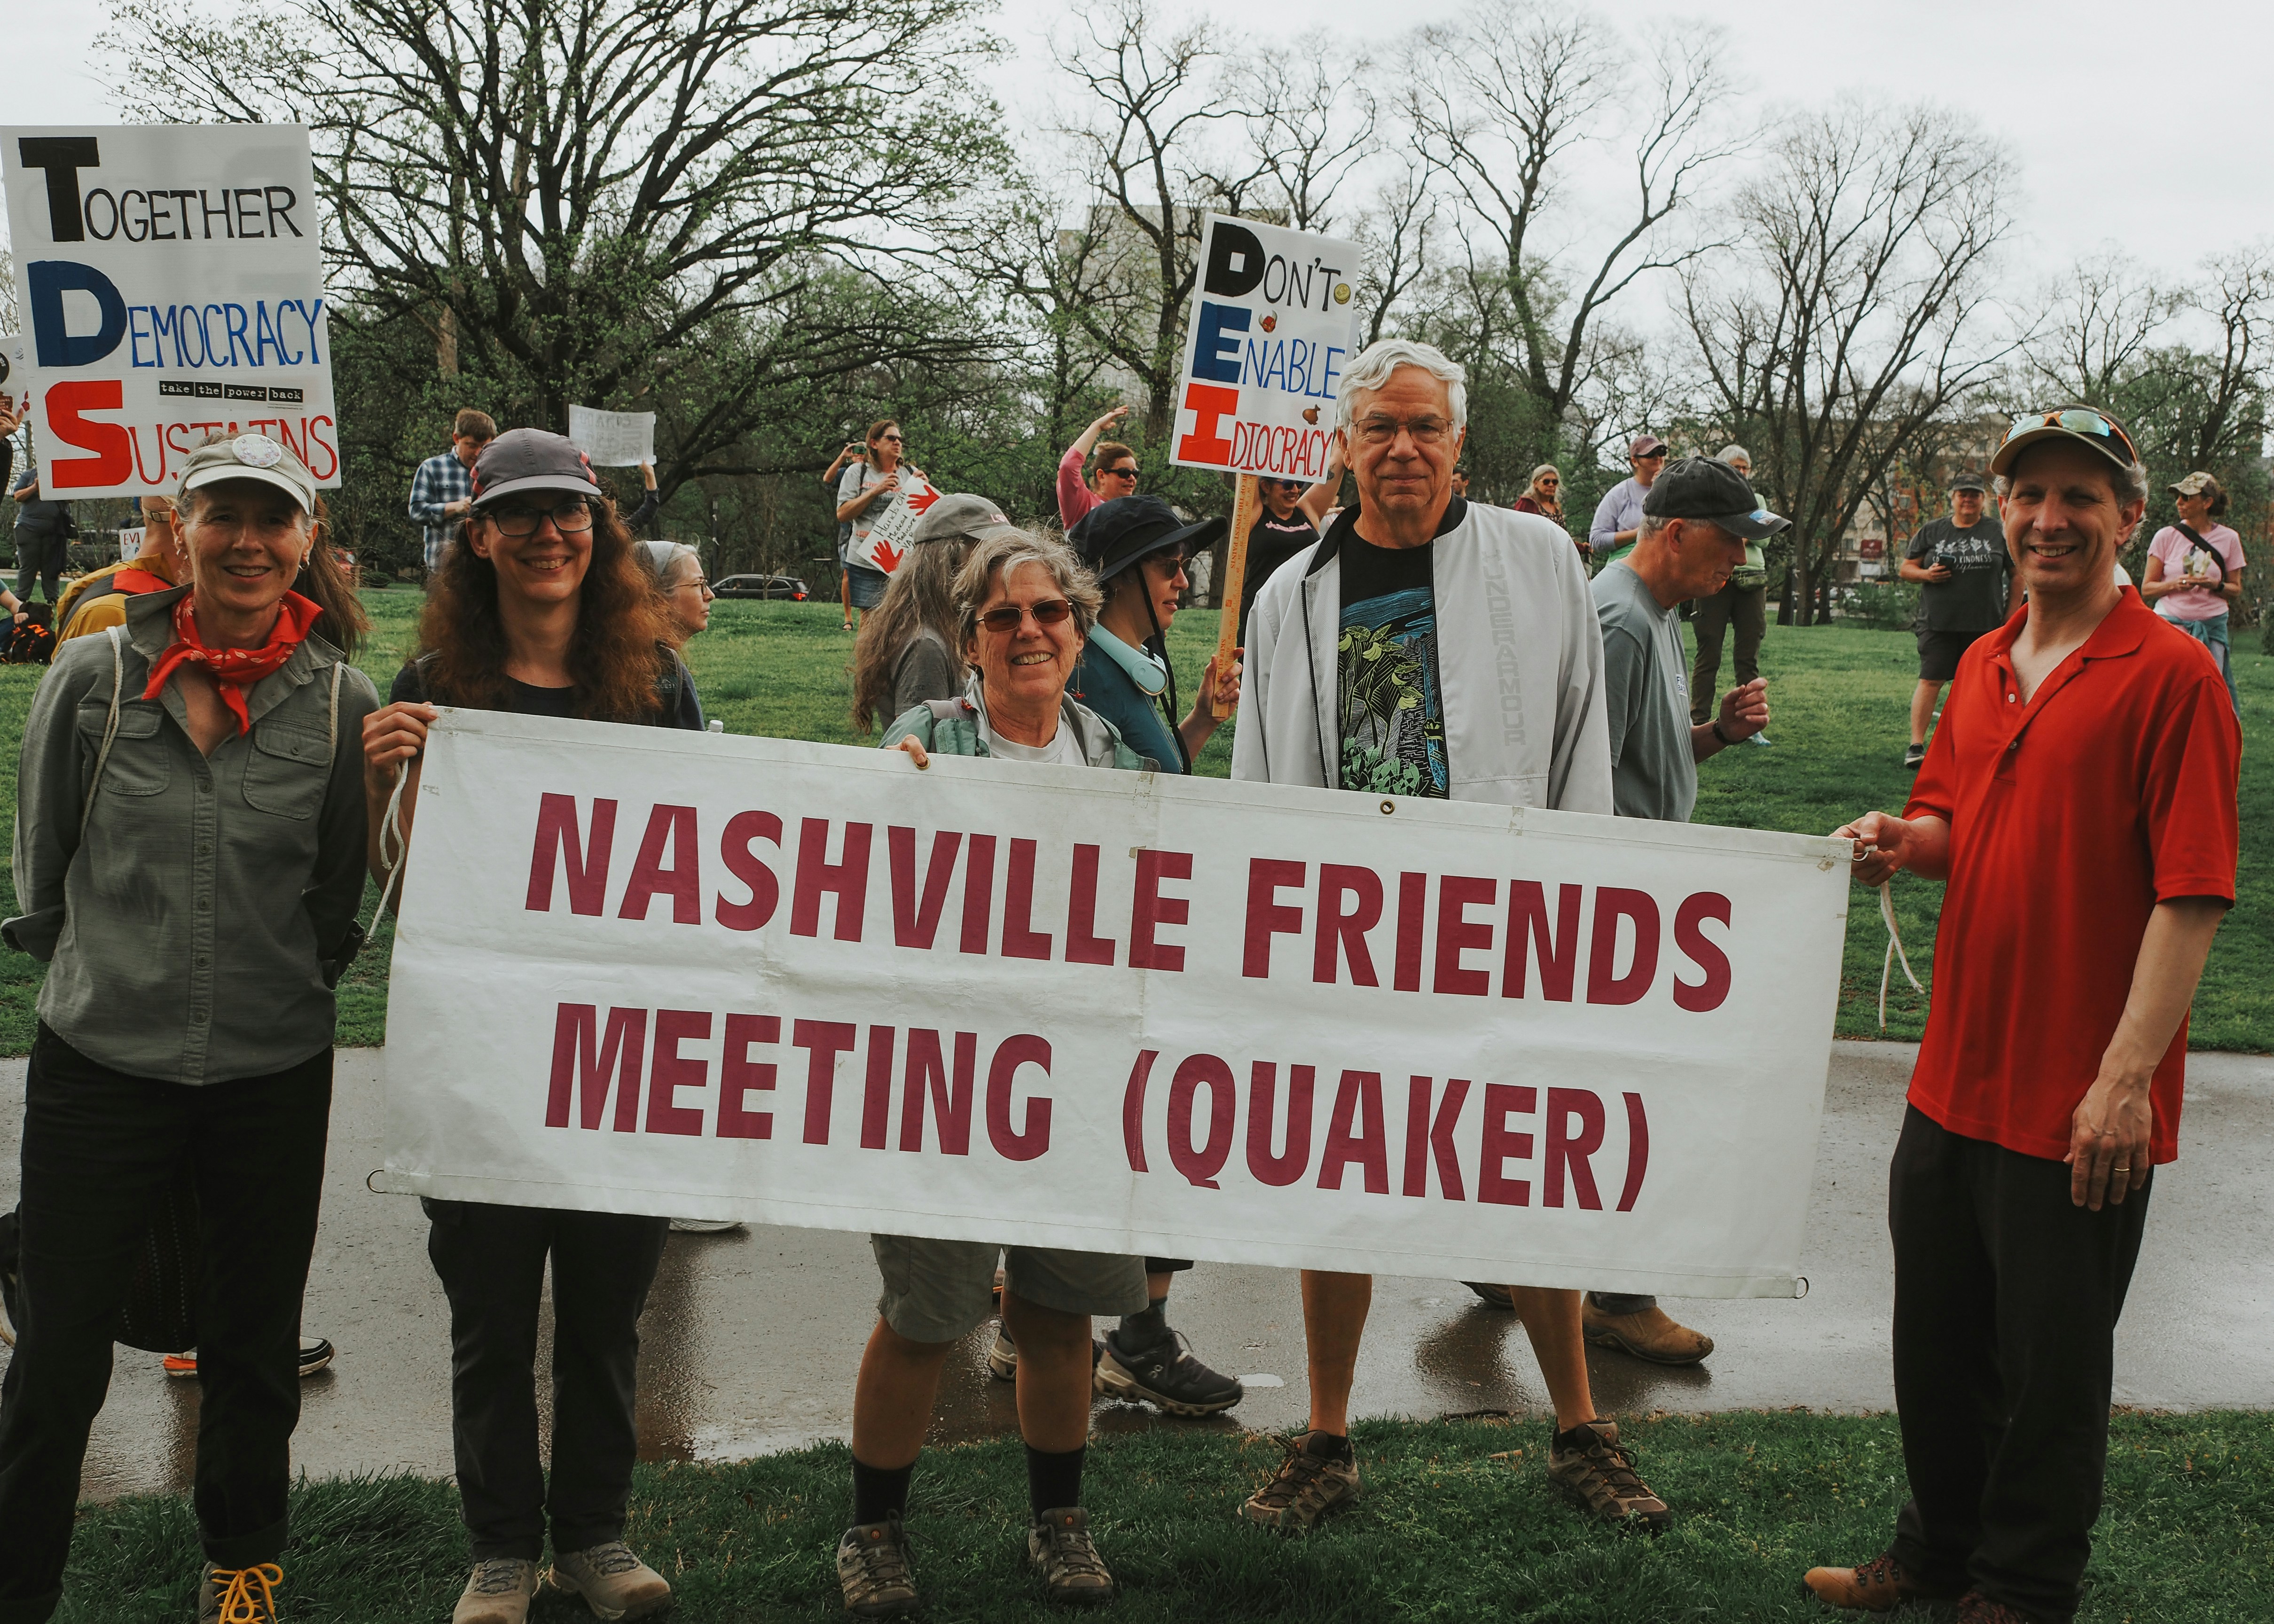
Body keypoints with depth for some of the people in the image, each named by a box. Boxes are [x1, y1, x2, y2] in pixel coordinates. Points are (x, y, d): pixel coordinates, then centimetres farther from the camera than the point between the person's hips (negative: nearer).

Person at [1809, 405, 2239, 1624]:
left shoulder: (2170, 675, -12)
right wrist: (1903, 840, -2)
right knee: (1935, 1338, 19)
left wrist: (2128, 1077, -21)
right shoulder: (1984, 666, 10)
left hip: (2080, 1106, -7)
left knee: (2048, 1364, 8)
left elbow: (2191, 895, -16)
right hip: (1954, 1078, 7)